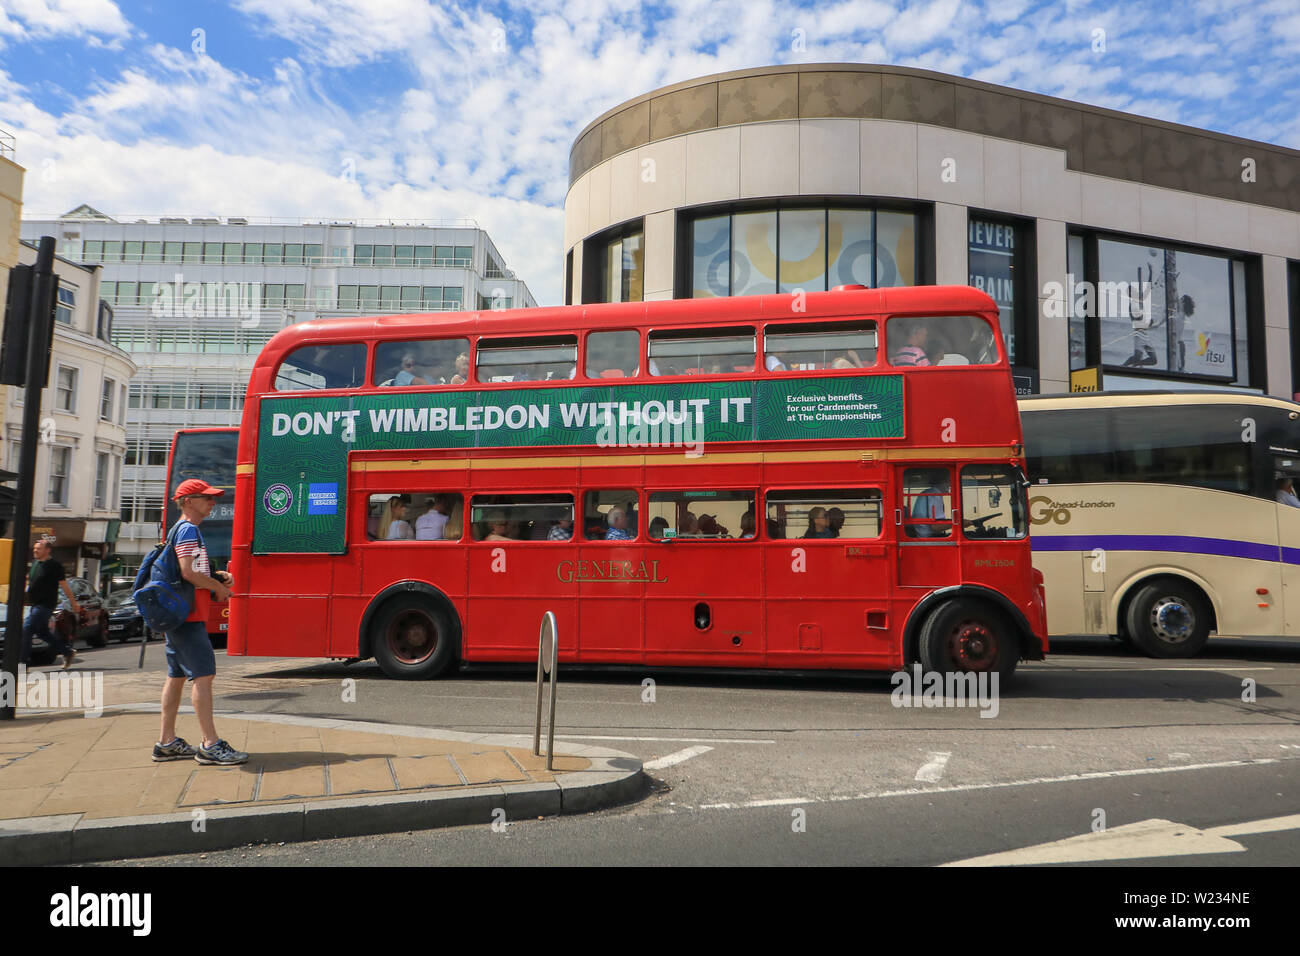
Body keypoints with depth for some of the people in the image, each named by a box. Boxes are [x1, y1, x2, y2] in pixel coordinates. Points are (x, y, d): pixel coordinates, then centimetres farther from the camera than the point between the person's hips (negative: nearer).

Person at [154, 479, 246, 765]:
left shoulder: (184, 529, 20)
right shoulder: (188, 529, -12)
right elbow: (188, 572, -22)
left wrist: (218, 576, 7)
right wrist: (219, 587, -9)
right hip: (188, 614, -11)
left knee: (177, 676, 13)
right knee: (203, 675, -11)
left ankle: (167, 742, 20)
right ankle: (211, 745, -10)